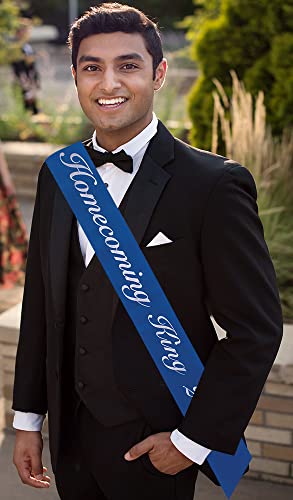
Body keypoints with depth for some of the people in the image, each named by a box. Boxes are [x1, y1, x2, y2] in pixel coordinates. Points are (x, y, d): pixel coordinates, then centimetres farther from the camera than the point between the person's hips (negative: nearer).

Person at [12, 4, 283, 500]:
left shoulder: (215, 184, -16)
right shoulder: (56, 175, 2)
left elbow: (256, 329, -14)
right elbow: (40, 305, 8)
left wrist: (194, 440, -12)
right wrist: (27, 419, 9)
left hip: (151, 444, -5)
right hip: (69, 436, 5)